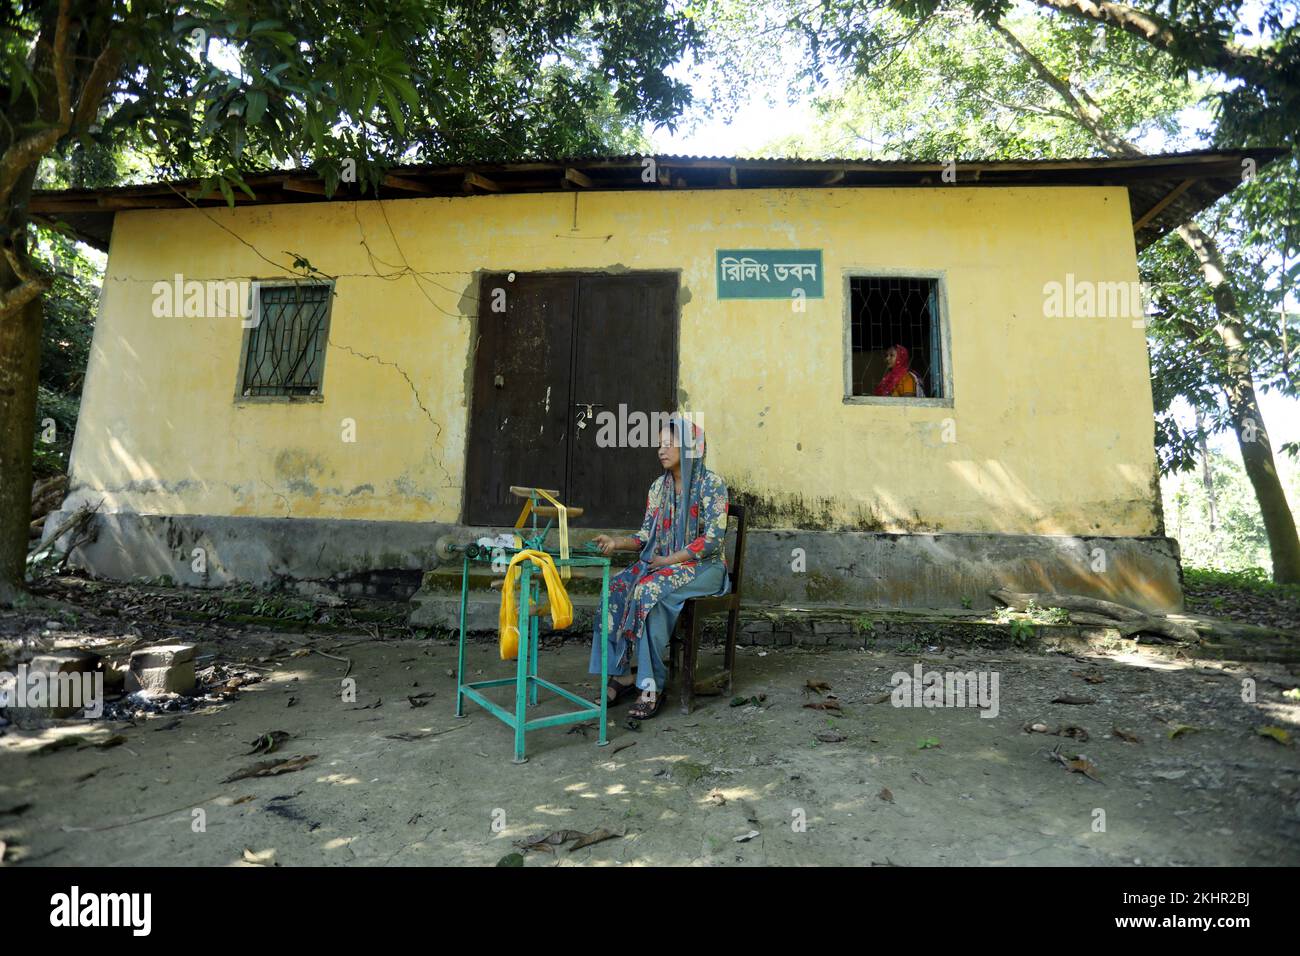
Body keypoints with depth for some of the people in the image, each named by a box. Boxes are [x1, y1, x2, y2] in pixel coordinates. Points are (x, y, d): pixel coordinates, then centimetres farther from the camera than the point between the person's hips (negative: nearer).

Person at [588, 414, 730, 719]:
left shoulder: (711, 483, -9)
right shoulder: (659, 486, 10)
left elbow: (712, 539, -16)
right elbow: (646, 537, 9)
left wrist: (668, 561, -20)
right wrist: (616, 542, -9)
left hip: (703, 567, -6)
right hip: (661, 563, 6)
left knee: (649, 592, -33)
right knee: (615, 588, -21)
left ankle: (652, 685, -24)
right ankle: (621, 672, -14)